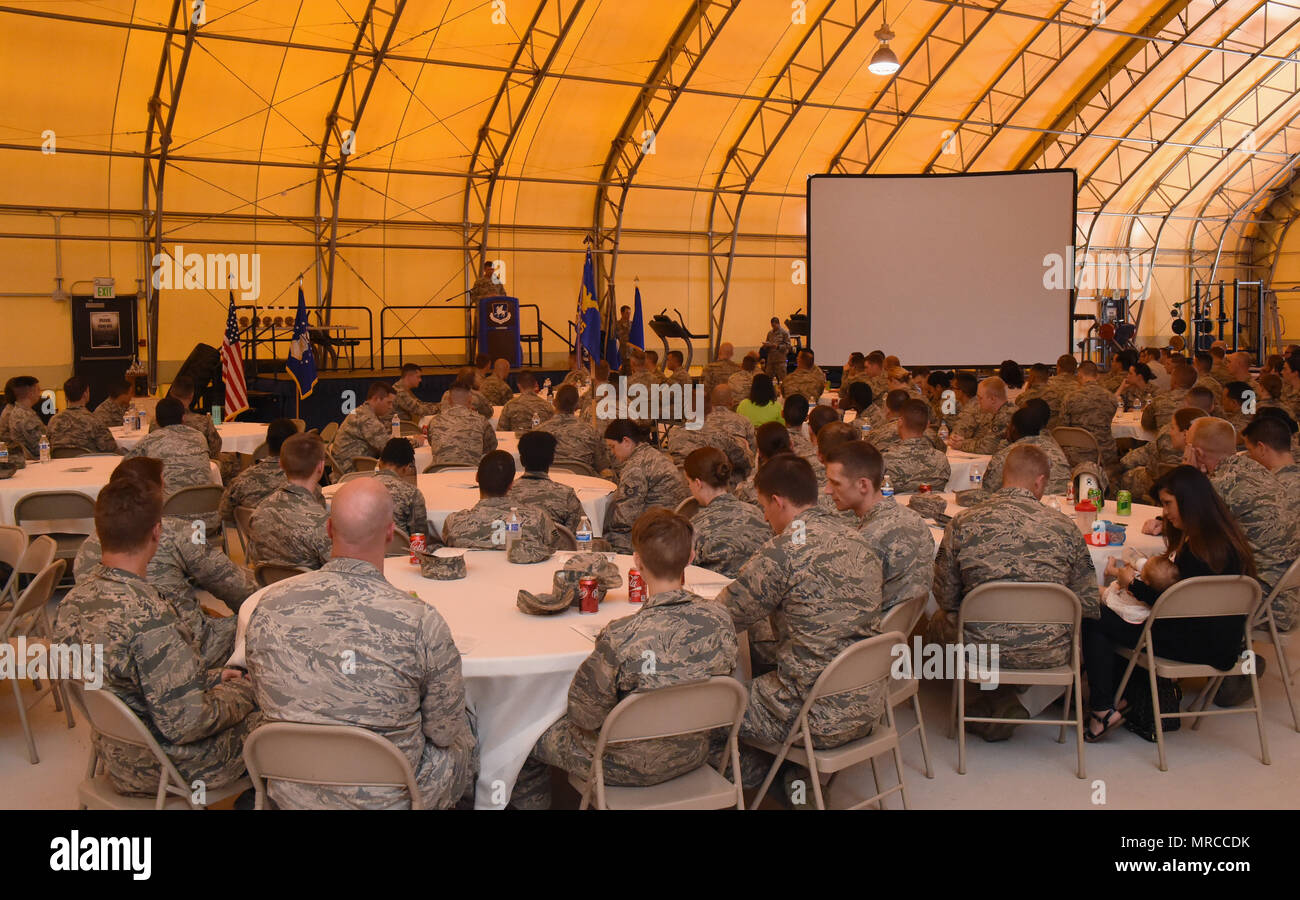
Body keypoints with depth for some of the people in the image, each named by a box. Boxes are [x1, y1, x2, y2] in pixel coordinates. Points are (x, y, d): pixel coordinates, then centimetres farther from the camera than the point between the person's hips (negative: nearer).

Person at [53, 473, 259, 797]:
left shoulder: (74, 600, -6)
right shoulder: (149, 617, -34)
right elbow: (185, 723, -27)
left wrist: (209, 679, 10)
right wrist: (240, 693, -10)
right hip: (170, 768, -8)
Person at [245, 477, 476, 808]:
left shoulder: (269, 606, -15)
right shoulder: (420, 622, -27)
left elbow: (268, 704, 2)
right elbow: (444, 732, -13)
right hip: (388, 799, -4)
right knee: (463, 737, 28)